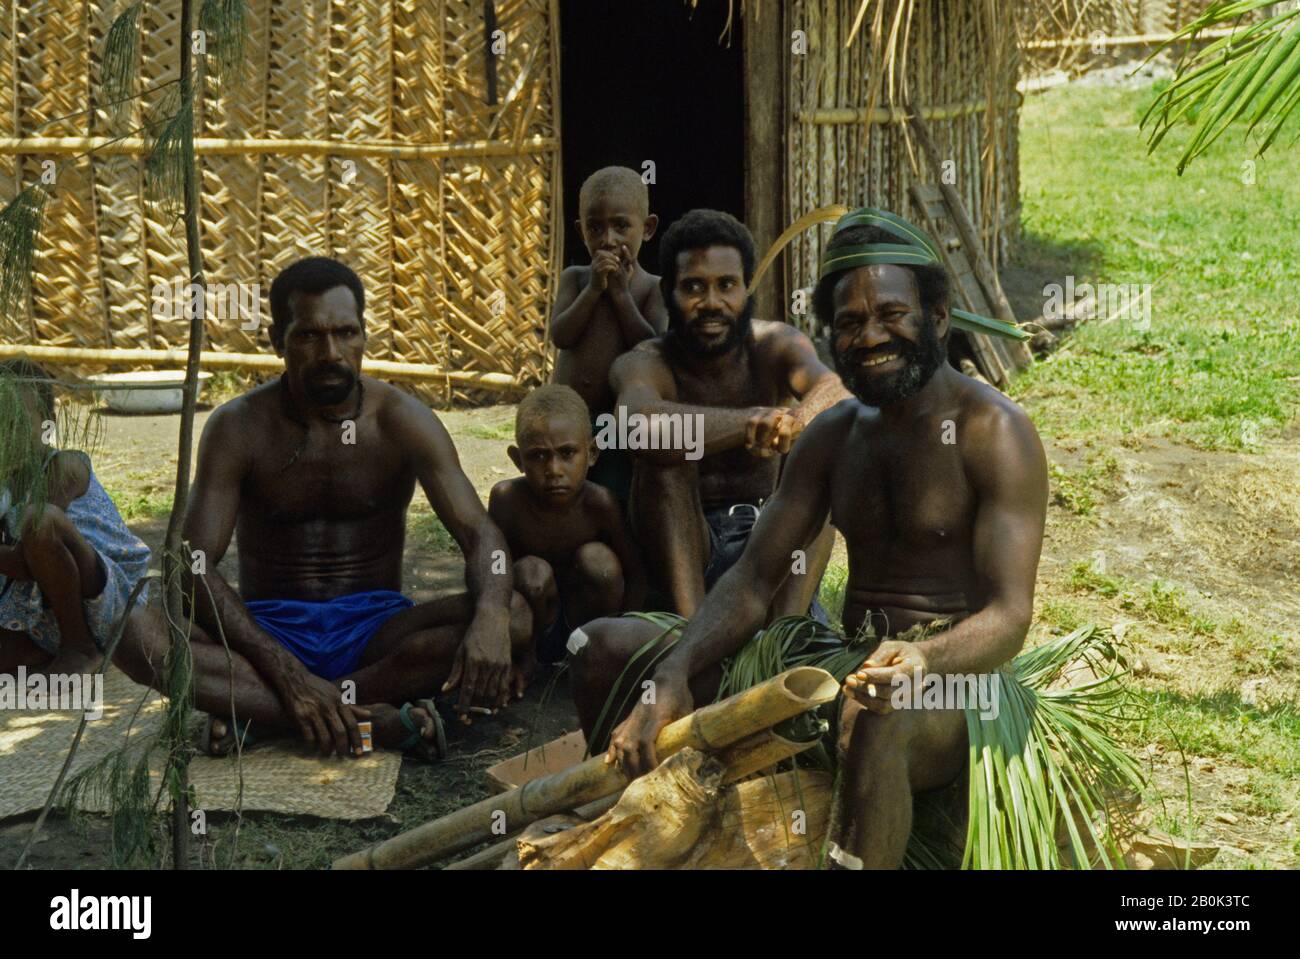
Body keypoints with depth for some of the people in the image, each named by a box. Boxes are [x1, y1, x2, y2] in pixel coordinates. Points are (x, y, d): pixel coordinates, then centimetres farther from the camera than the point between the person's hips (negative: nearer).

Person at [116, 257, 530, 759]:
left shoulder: (402, 420, -4)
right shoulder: (239, 427, -7)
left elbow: (480, 534, -12)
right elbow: (194, 566, -15)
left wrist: (490, 616, -37)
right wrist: (288, 673, -30)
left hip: (375, 627, 1)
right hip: (271, 629, -1)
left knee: (514, 616, -28)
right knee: (136, 631, -29)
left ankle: (253, 709, -28)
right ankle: (378, 719, -37)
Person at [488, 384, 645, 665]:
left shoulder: (600, 503, -20)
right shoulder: (507, 498, -21)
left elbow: (634, 574, -11)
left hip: (585, 613, 1)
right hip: (536, 616, 0)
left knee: (599, 560, -26)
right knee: (532, 573, -30)